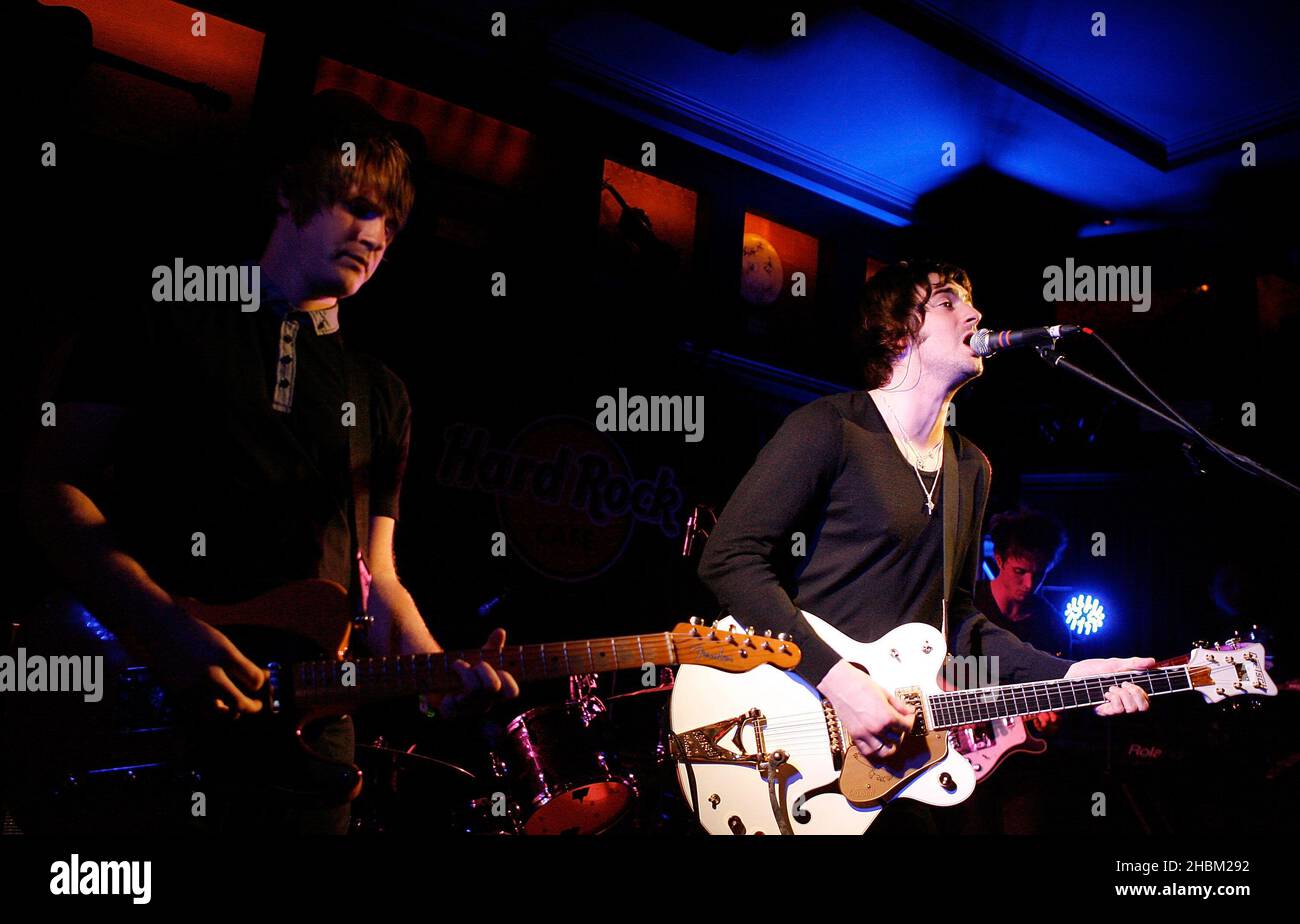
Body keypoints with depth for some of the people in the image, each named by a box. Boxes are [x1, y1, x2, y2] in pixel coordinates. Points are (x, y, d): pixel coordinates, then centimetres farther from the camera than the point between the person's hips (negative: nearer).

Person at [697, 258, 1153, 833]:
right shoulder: (828, 428, -10)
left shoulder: (970, 468, 14)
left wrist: (1065, 674, 5)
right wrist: (834, 676, -24)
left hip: (899, 741, 7)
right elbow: (730, 557, -18)